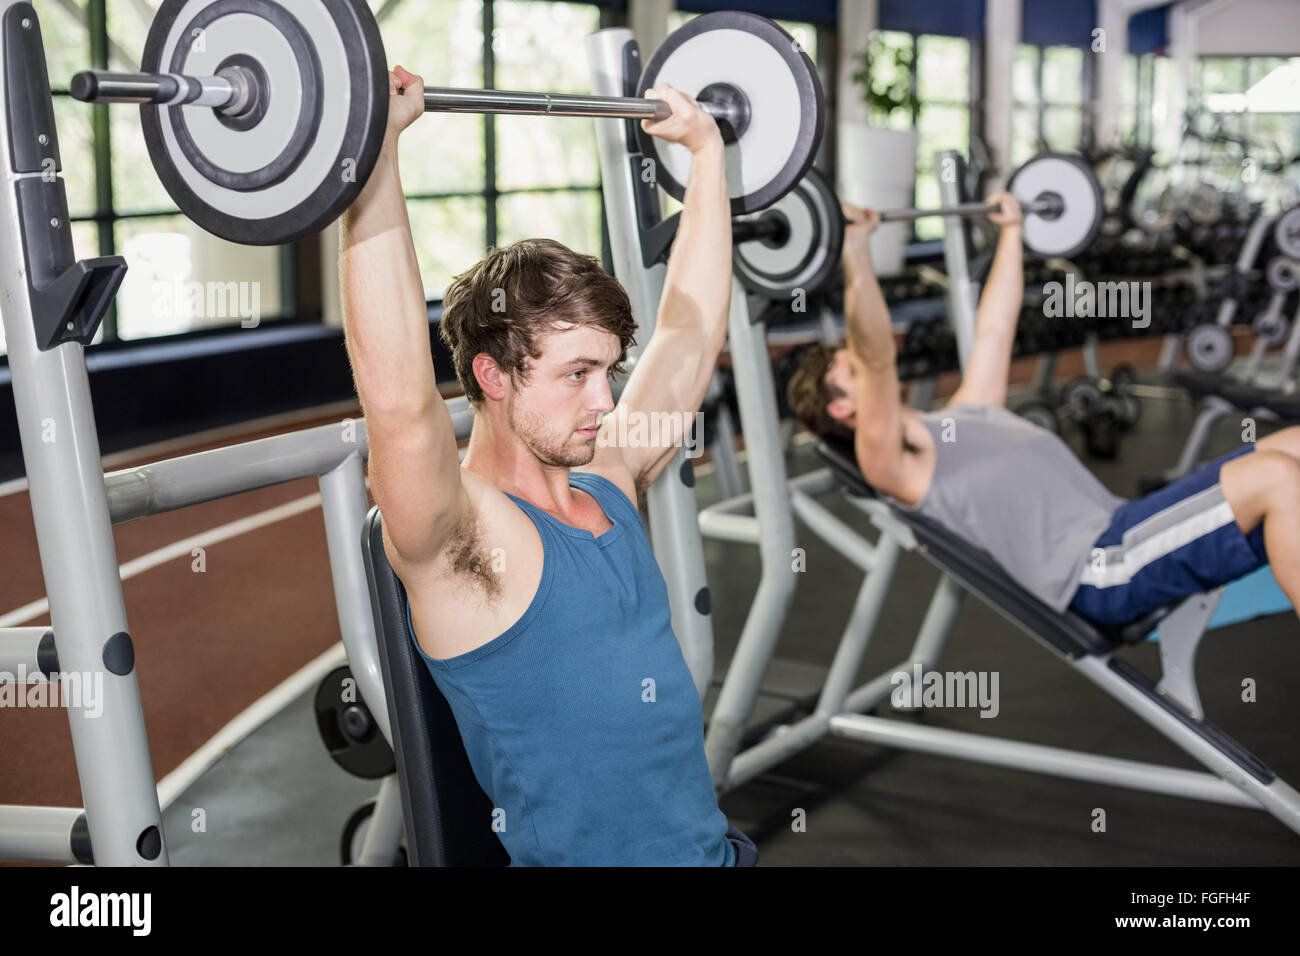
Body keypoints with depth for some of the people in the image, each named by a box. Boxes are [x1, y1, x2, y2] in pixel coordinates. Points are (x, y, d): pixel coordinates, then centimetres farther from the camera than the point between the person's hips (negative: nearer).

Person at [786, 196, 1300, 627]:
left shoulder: (961, 414, 27)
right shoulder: (888, 461, -1)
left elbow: (993, 331, 36)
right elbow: (876, 362, -17)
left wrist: (1011, 229, 42)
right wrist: (855, 254, -22)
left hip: (1122, 526, 10)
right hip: (1101, 568, -10)